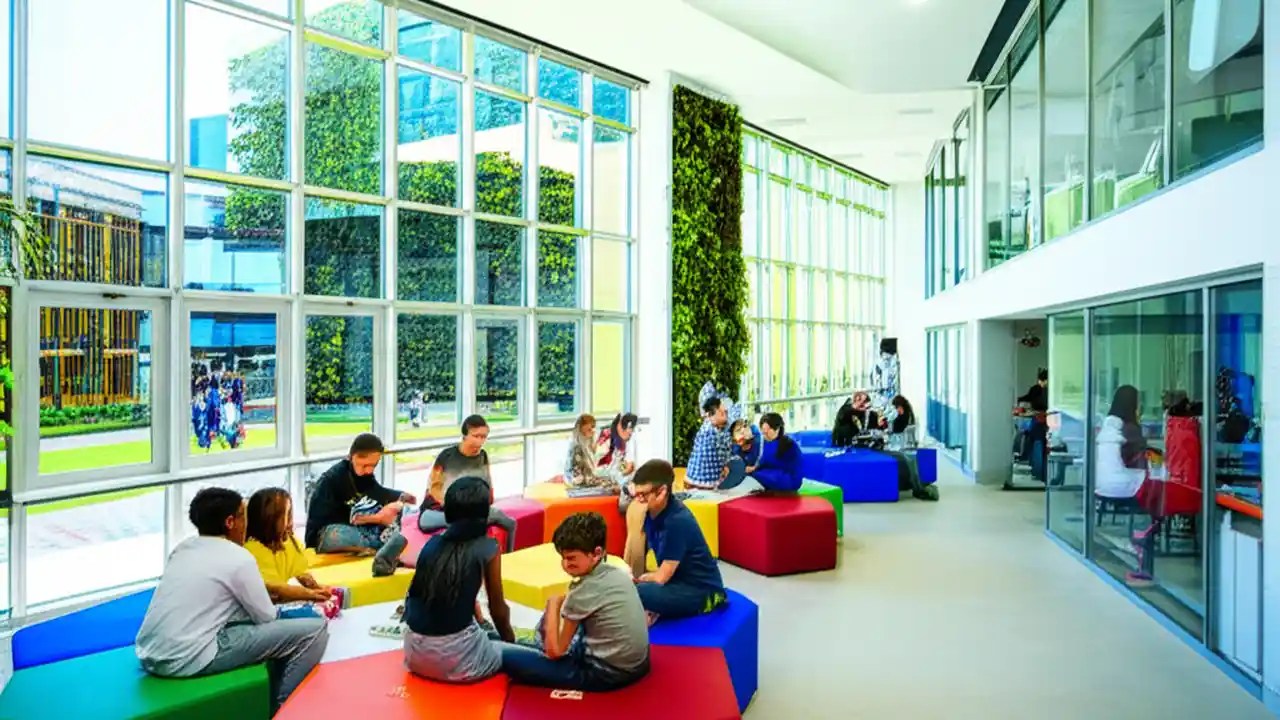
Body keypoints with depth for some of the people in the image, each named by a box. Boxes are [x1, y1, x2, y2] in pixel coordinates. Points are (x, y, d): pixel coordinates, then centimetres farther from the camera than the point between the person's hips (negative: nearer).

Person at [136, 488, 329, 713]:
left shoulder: (183, 547, 13)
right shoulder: (239, 558, -9)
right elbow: (267, 617, -1)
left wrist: (259, 590, 25)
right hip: (188, 660, -9)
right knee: (315, 630, -10)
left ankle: (270, 699, 31)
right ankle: (280, 708, 10)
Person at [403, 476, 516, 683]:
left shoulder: (433, 543, 6)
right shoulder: (487, 548, -8)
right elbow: (498, 609, 3)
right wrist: (510, 641, 22)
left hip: (416, 654, 5)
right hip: (455, 657, -5)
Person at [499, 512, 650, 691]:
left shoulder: (583, 591, -17)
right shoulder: (619, 573, 1)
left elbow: (554, 651, -10)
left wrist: (554, 604, 0)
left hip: (606, 674, -8)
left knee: (504, 654, -10)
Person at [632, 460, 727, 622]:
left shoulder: (677, 521, -25)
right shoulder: (650, 511, -2)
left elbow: (661, 577, -19)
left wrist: (637, 579, -4)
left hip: (701, 591, -8)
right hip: (676, 581, 8)